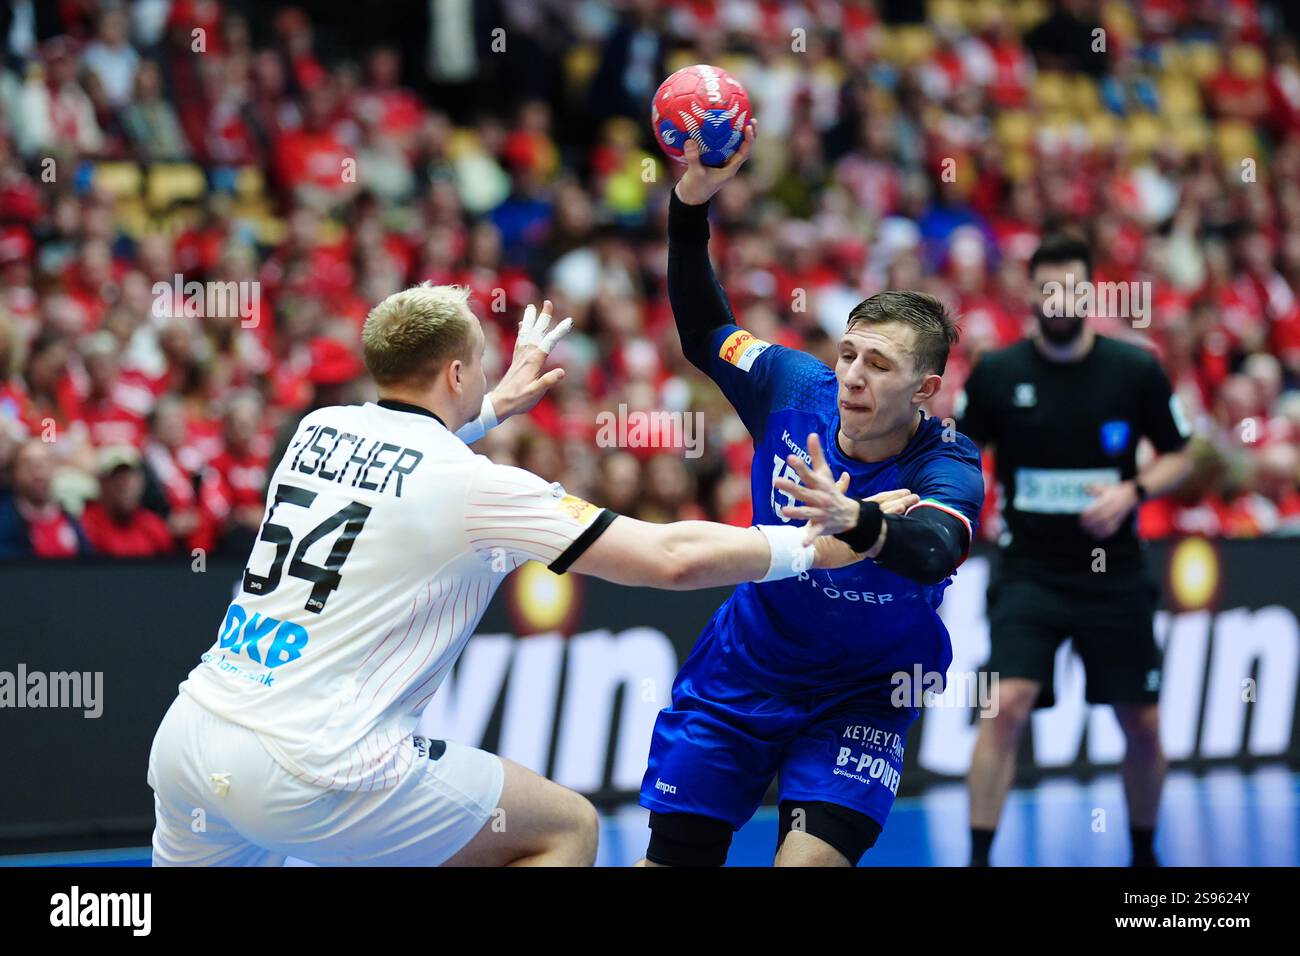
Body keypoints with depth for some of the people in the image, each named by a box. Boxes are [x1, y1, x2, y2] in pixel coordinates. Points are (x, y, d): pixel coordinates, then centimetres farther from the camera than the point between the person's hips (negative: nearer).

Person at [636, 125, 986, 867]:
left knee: (810, 859, -22)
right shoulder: (795, 388, -16)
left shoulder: (949, 468, -26)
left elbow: (933, 553, -48)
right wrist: (693, 204, -14)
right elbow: (705, 333, -1)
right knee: (675, 855, 4)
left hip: (862, 694, -3)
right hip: (744, 670, 3)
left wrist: (856, 521, -70)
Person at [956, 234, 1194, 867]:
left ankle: (1144, 854, 29)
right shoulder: (996, 374, -4)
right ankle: (979, 856, -14)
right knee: (1007, 707, -20)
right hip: (1029, 572, -1)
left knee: (1142, 725, 6)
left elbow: (1178, 457, 6)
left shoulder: (1137, 371, -4)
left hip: (1114, 573, 1)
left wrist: (1132, 492, -12)